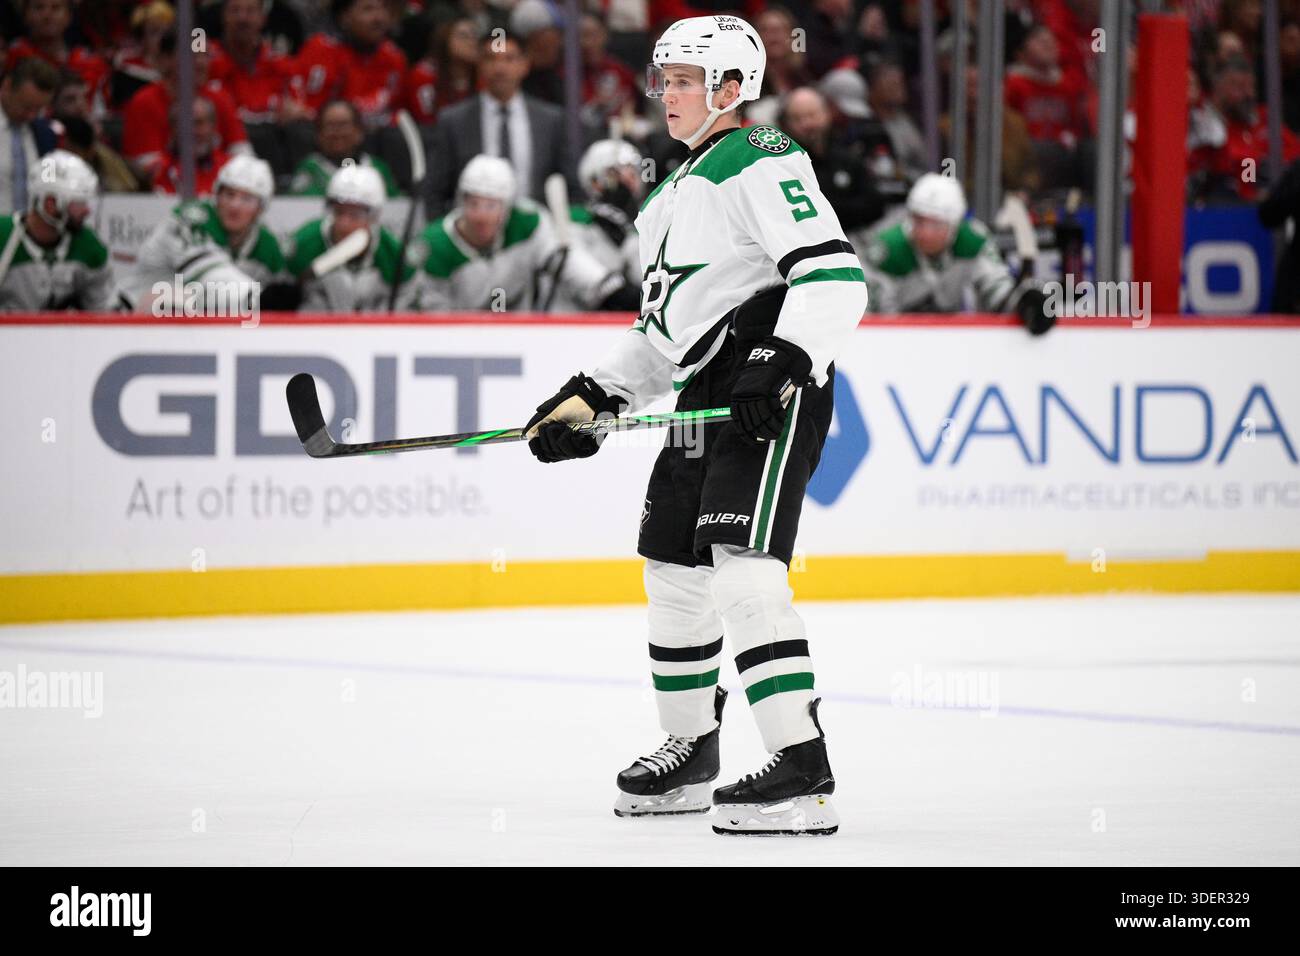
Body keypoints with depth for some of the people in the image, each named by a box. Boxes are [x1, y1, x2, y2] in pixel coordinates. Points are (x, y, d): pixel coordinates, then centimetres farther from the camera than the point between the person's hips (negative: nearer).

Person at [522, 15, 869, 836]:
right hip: (708, 390, 10)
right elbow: (664, 327, 28)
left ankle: (804, 770, -27)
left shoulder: (761, 162, -7)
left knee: (744, 567, -22)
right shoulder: (678, 193, 24)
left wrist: (784, 363, -30)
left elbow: (835, 276, -19)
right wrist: (593, 399, 18)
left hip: (773, 386, -10)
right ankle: (691, 752, 33)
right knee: (673, 570, 16)